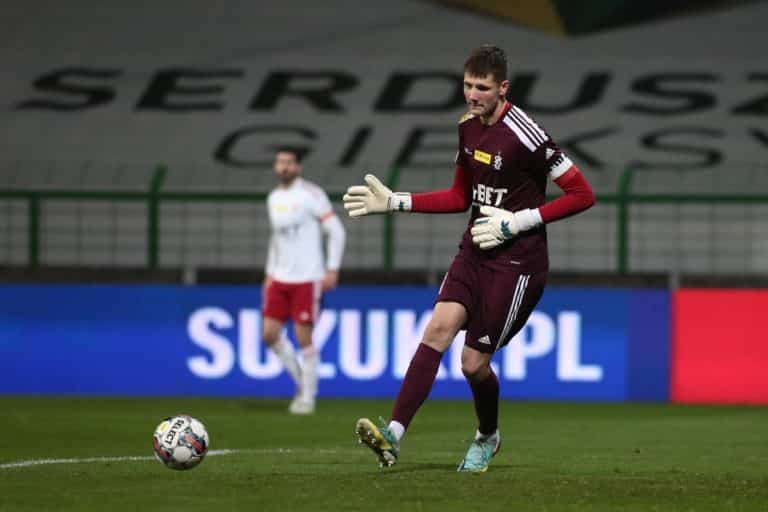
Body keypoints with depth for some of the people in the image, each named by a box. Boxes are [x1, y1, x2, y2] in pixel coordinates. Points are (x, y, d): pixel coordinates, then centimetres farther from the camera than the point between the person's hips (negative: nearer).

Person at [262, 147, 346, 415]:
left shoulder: (311, 194, -8)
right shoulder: (274, 198, 12)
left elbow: (336, 231, -9)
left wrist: (332, 269, -14)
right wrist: (269, 272, 17)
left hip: (307, 279, -6)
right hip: (279, 279, 6)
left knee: (303, 337, -5)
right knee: (270, 334, -1)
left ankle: (308, 396, 6)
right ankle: (300, 380, 18)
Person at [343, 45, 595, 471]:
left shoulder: (526, 136, -17)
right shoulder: (468, 127, 8)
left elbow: (582, 195, -14)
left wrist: (518, 222, -17)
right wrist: (395, 202, 13)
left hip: (517, 262, -6)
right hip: (474, 252, 6)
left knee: (474, 362, -3)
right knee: (439, 327, -16)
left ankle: (487, 437, 28)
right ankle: (393, 435, -25)